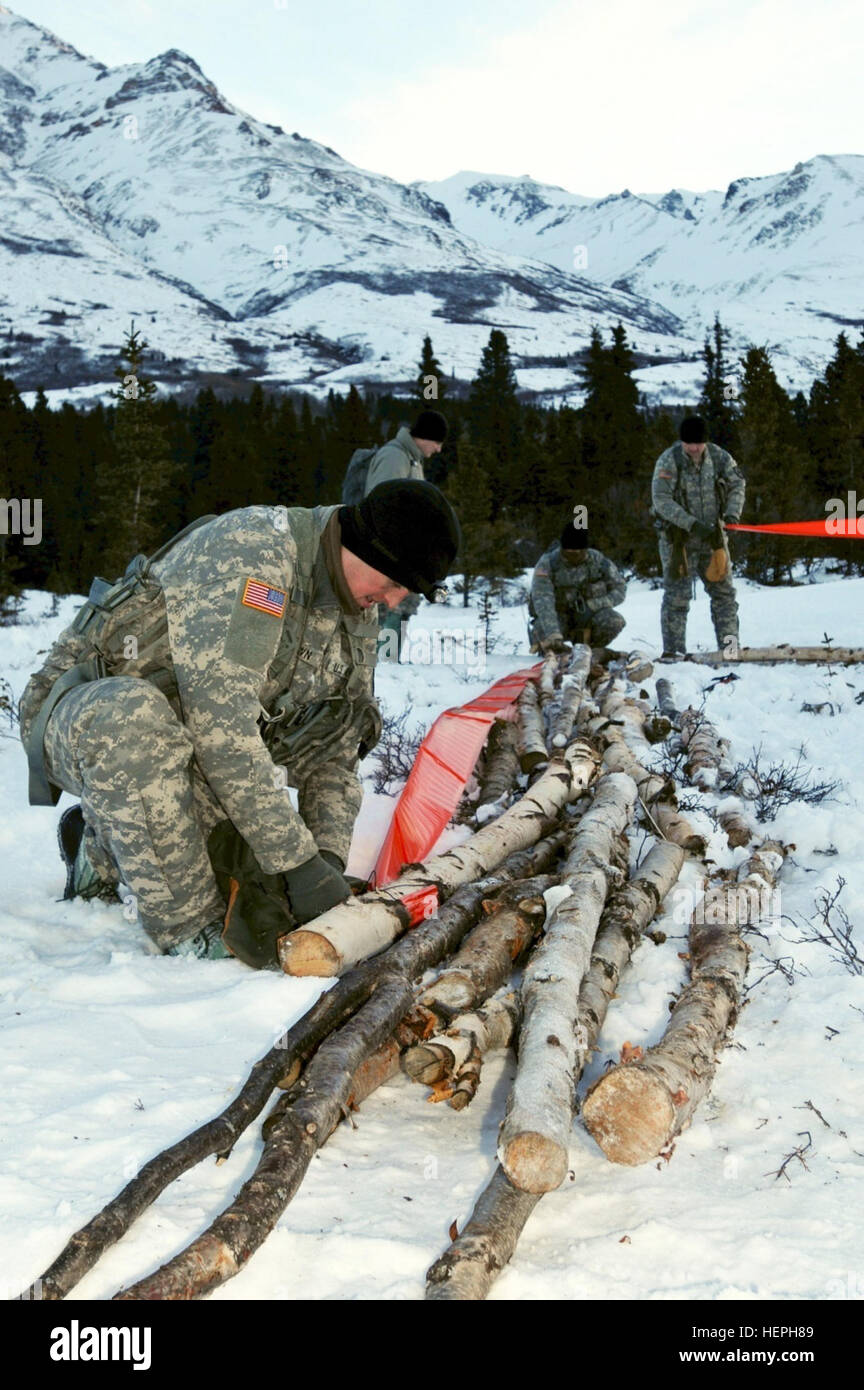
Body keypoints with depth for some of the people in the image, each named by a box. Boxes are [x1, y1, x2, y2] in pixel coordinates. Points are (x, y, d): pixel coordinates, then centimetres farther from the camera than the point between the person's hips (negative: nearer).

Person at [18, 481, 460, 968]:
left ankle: (104, 854, 20)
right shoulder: (250, 548, -27)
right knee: (134, 713, -42)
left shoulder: (359, 621, 1)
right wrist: (295, 858, -33)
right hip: (80, 715, -8)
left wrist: (329, 862, -13)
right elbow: (220, 723, -34)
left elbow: (332, 756, 4)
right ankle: (188, 928, -25)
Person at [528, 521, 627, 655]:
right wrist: (553, 635, -44)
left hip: (587, 615, 2)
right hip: (558, 615, -2)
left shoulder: (598, 561, -10)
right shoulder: (547, 564, -19)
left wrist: (591, 606, -19)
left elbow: (619, 590, -2)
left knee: (614, 621, -28)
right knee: (542, 633, -35)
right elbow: (542, 601, -30)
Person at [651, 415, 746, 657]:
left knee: (723, 589, 5)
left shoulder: (719, 457, -3)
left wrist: (732, 512, -12)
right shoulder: (668, 461, -14)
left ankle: (728, 641, 12)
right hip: (678, 536, -4)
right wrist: (691, 524, -26)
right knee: (677, 594, -4)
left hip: (712, 535, 4)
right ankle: (673, 650, 0)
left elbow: (737, 484, 7)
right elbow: (661, 500, -19)